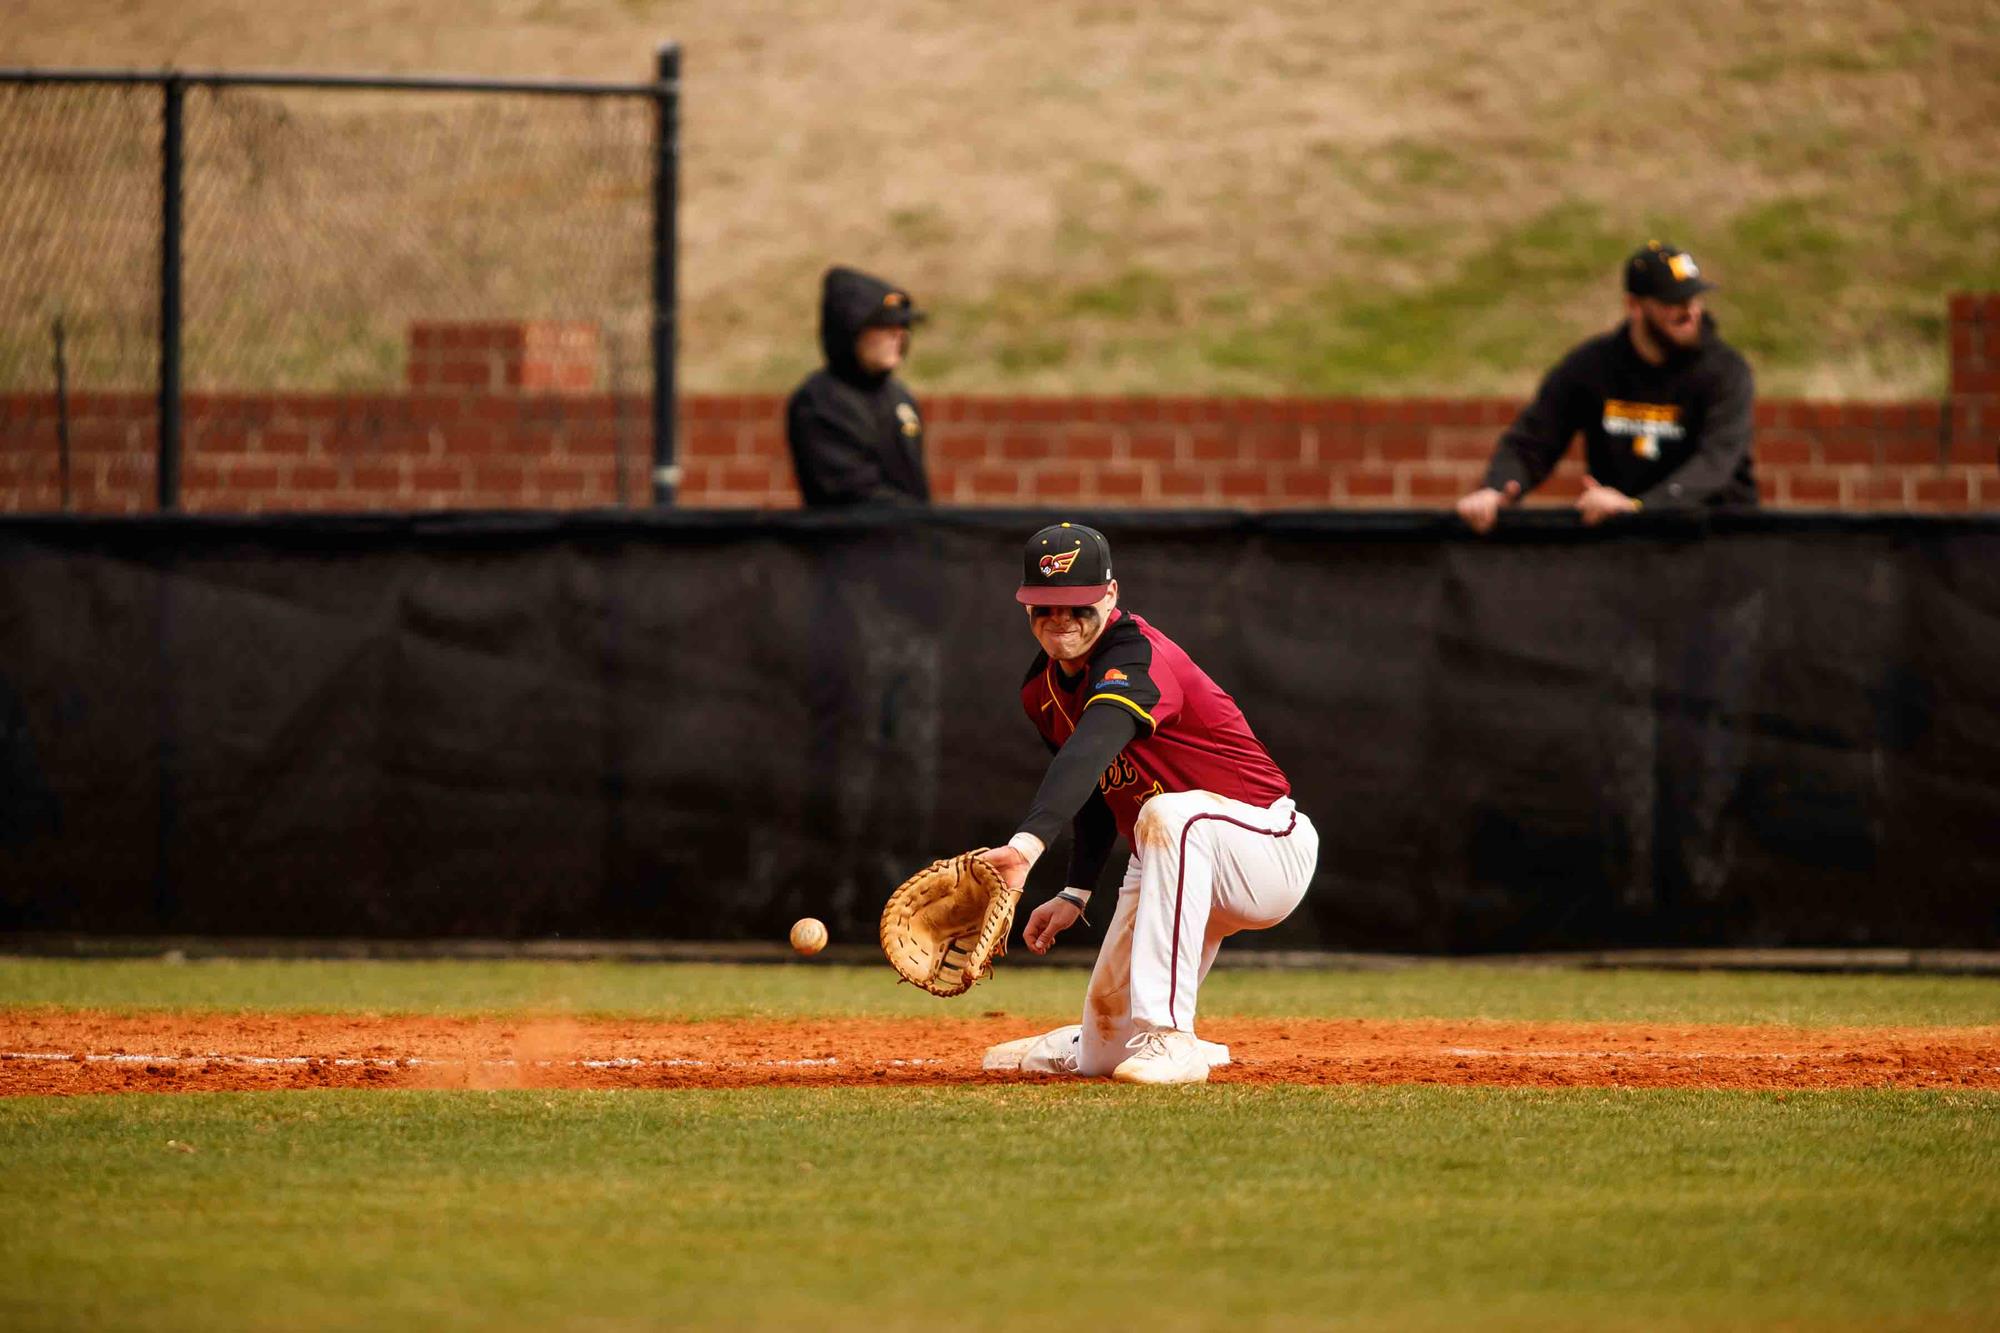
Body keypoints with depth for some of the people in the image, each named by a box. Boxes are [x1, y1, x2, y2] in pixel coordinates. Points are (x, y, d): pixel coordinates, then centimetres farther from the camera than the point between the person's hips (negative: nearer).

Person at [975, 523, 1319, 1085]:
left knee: (1170, 815, -41)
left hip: (1270, 846, -9)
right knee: (1104, 1049, 7)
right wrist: (1076, 892, 10)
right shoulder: (1043, 689, 3)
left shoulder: (1137, 658, -26)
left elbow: (1090, 752, -45)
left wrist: (1028, 843, -60)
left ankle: (1170, 1040, -40)